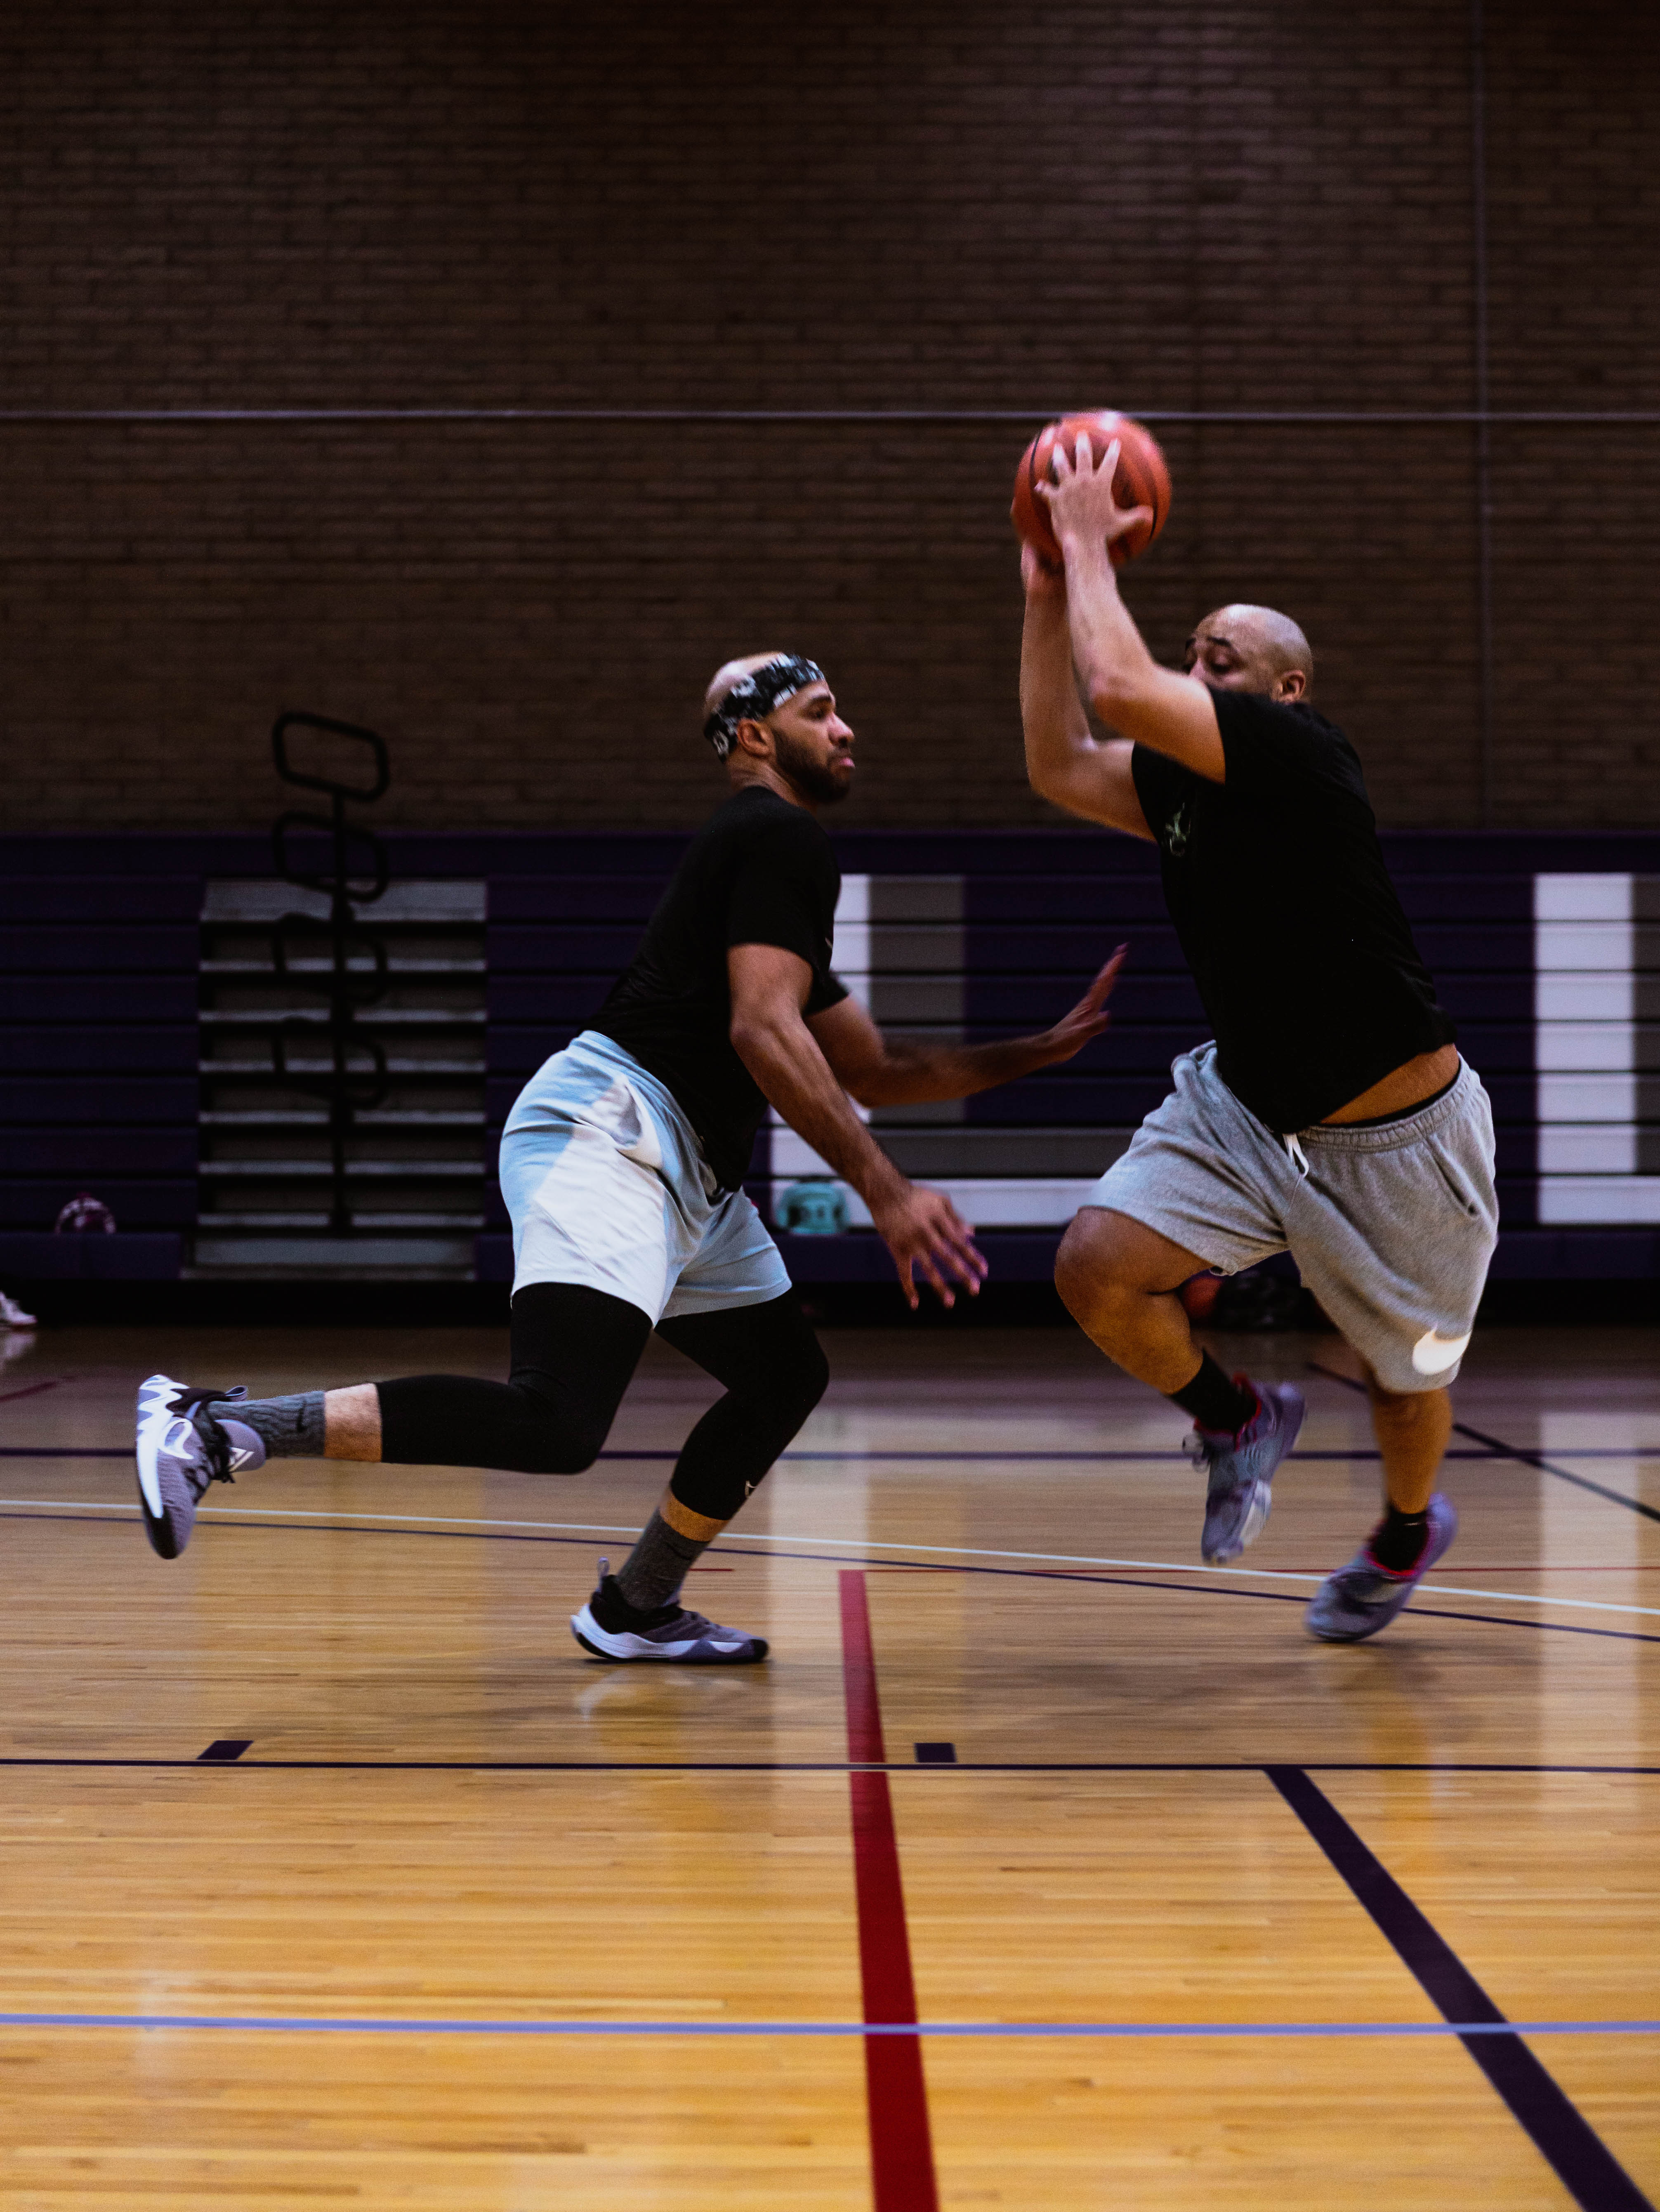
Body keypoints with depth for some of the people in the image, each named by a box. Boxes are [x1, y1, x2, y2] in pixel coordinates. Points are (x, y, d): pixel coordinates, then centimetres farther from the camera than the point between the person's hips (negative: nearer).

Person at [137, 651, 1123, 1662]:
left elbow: (875, 1071, 32)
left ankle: (636, 1609, 27)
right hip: (608, 1131, -11)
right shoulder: (784, 836, -3)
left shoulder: (770, 850, 28)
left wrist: (1043, 1050, 30)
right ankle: (219, 1427, -24)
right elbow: (763, 1030, -16)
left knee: (787, 1374, 20)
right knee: (557, 1424, -24)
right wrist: (886, 1189, -18)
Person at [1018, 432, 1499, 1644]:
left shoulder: (1300, 753, -22)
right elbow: (1060, 766, 6)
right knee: (1097, 1268, -15)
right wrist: (1049, 593, 2)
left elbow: (1120, 689, -32)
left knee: (1409, 1378, 14)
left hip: (1399, 1138, -6)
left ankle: (1408, 1531, 49)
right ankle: (1236, 1420, 14)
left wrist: (1092, 544, -19)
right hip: (1245, 1110, 6)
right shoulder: (1185, 784, 1)